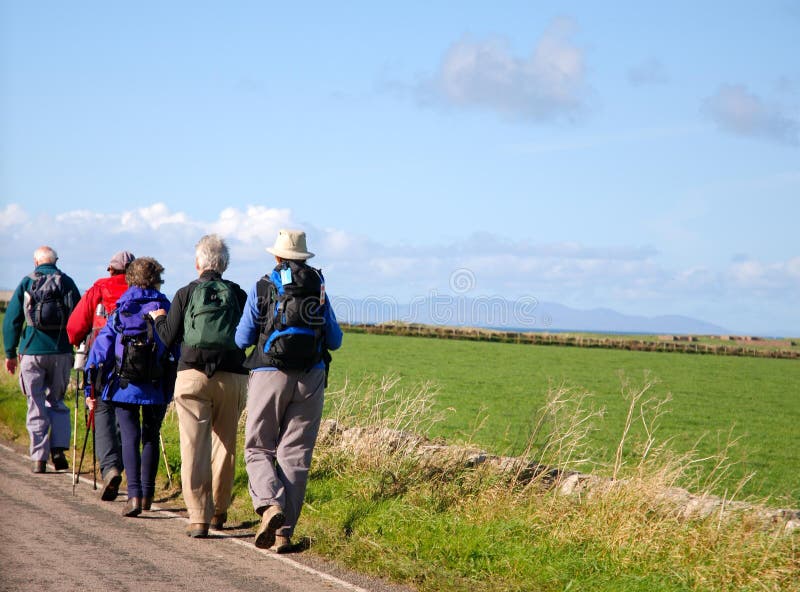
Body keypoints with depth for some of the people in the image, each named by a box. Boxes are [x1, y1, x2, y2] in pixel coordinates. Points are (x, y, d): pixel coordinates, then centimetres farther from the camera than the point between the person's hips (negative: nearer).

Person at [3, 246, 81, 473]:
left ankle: (39, 458, 3)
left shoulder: (26, 283, 4)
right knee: (57, 402, 15)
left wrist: (10, 353, 9)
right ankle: (58, 450, 0)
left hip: (32, 352, -1)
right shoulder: (66, 282, 3)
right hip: (61, 352, 1)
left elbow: (11, 319, 3)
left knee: (36, 406, 6)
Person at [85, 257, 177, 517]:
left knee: (130, 438, -2)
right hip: (157, 387, 1)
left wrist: (93, 384, 6)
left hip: (124, 385, -1)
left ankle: (134, 495, -16)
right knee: (151, 437, 14)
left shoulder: (121, 310, 2)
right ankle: (147, 495, 19)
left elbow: (102, 344, 1)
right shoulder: (166, 309, 2)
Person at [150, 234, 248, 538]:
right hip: (232, 377, 2)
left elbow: (168, 337, 4)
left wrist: (159, 318, 24)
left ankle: (198, 517, -7)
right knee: (224, 444, 14)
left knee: (194, 447, -2)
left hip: (192, 376, -2)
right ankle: (218, 511, 23)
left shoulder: (186, 293, 2)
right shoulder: (238, 294, 5)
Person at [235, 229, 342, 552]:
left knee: (258, 449, 7)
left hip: (270, 376, -2)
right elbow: (335, 341, 12)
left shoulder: (262, 288, 0)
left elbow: (242, 339, 2)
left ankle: (270, 504, -20)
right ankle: (284, 531, 1)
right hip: (311, 378, 2)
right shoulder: (319, 289, 7)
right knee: (295, 454, 5)